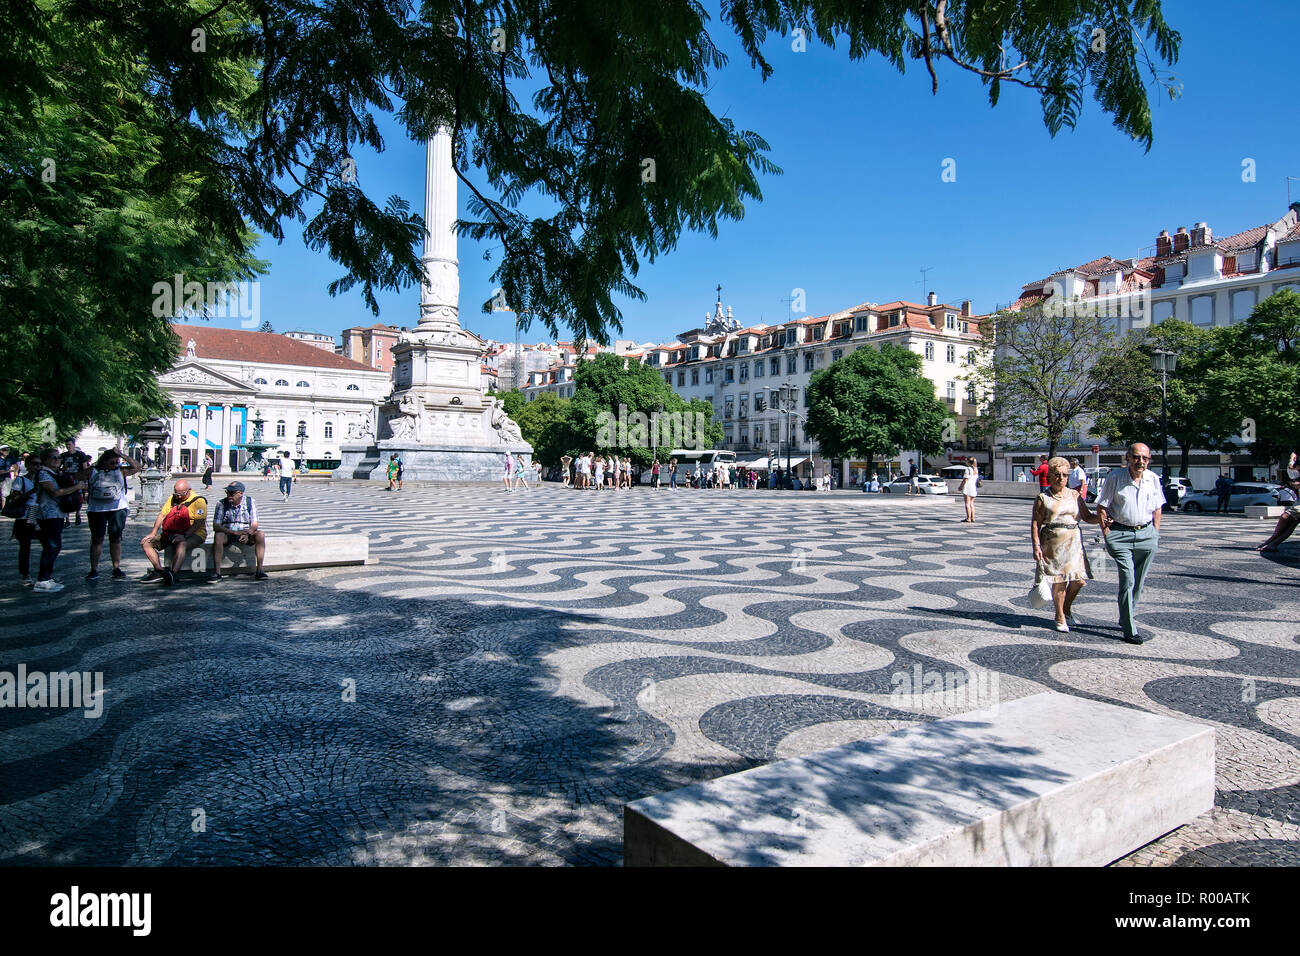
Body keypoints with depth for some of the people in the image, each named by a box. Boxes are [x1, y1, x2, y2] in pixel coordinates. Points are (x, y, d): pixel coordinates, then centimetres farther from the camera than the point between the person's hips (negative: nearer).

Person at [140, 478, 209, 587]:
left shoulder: (198, 501, -8)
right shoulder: (172, 498, 13)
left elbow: (199, 523, -16)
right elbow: (162, 515, 12)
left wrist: (184, 535, -27)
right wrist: (153, 533, 0)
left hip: (194, 534, -7)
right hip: (171, 533, 7)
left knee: (181, 544, -40)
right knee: (145, 542, -5)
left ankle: (172, 573, -51)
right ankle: (159, 570, -11)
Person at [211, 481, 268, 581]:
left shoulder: (250, 502, -4)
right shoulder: (221, 504, -6)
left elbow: (254, 525, -6)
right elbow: (215, 526, -14)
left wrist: (247, 534, -28)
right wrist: (235, 532, -27)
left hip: (246, 533, 1)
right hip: (227, 534, -1)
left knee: (260, 534, -28)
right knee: (218, 535, -33)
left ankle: (259, 570, -30)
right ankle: (216, 572, -33)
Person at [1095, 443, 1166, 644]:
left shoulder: (1153, 479, 5)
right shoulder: (1115, 477, -7)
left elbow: (1157, 508, 16)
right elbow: (1101, 507, -4)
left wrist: (1155, 534, 9)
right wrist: (1107, 535, -7)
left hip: (1146, 533, 4)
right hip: (1120, 533, -4)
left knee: (1138, 581, 10)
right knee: (1127, 579, -11)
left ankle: (1126, 619, 28)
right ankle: (1129, 630, -8)